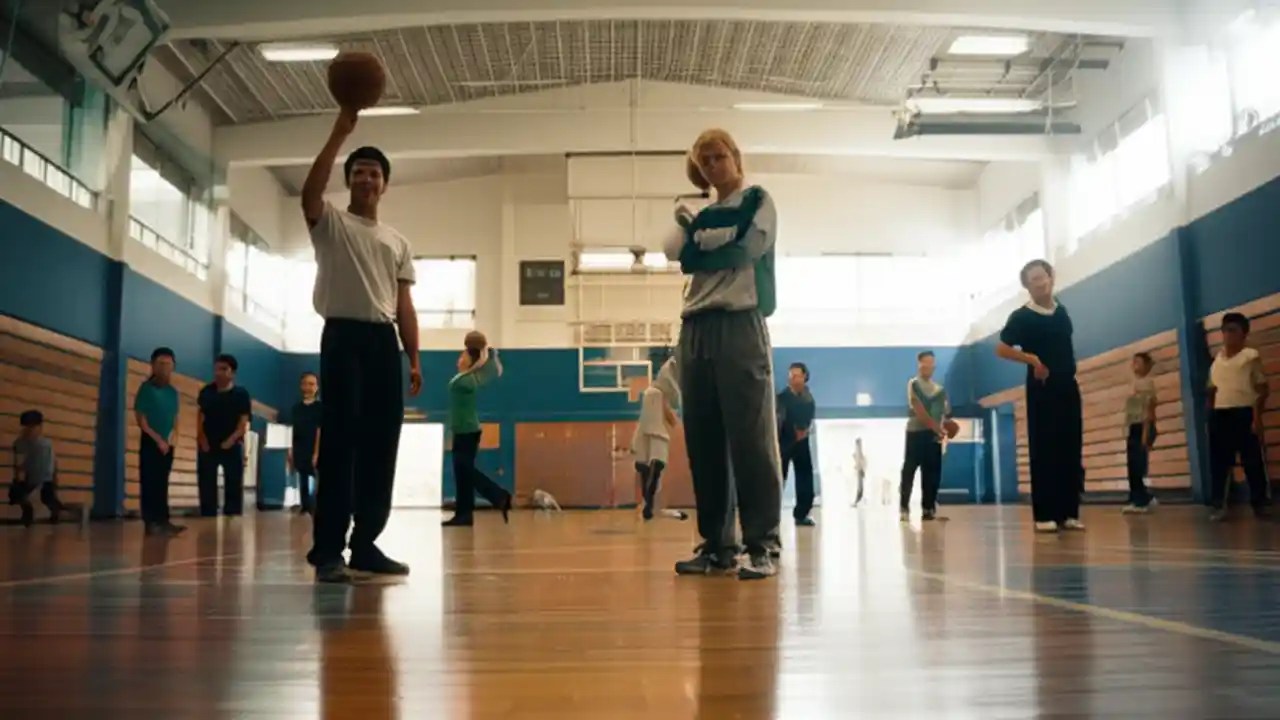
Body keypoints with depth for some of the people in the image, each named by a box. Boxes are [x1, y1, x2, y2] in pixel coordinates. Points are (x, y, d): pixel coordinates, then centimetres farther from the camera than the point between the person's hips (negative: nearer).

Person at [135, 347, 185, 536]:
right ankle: (151, 522, -6)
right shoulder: (146, 388, -4)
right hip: (150, 442, -5)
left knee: (162, 484, 6)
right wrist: (157, 438, -12)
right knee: (149, 483, -6)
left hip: (167, 444, 5)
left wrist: (174, 434, -1)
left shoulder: (173, 392, 12)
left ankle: (163, 521, 7)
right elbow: (140, 418, -8)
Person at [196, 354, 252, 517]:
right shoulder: (206, 392, 7)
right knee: (207, 488, 5)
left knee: (233, 488, 0)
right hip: (207, 446, 3)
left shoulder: (241, 394, -2)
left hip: (232, 447, -2)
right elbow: (200, 418, 8)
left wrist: (230, 440, -18)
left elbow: (244, 423, -6)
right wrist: (201, 438, -6)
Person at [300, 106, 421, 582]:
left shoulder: (397, 241, 21)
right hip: (344, 334, -5)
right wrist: (340, 133, -19)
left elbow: (403, 304, 16)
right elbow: (310, 192, -17)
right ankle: (327, 549, -8)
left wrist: (413, 357, 6)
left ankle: (365, 545, 12)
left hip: (384, 339, 5)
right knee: (340, 441, -10)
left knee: (381, 444, 4)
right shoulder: (330, 224, 7)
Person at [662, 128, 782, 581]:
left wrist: (698, 235, 4)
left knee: (750, 437, -8)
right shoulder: (704, 213, 24)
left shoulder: (758, 201, 10)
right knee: (703, 441, 3)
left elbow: (748, 247, -7)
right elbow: (674, 251, 7)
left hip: (741, 327, -6)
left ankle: (762, 546, -6)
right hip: (696, 330, 6)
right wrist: (695, 227, -5)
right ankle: (716, 544, 9)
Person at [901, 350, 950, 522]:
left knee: (933, 472, 1)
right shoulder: (913, 384, 0)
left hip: (934, 434, 5)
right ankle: (904, 508, -4)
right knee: (909, 470, -6)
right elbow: (919, 410, -13)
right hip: (915, 432, -5)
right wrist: (935, 427, -22)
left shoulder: (940, 390, 17)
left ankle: (928, 509, 4)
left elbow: (946, 414, 14)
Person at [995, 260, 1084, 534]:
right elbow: (1001, 348, -12)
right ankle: (1045, 515, -5)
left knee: (1072, 452, 4)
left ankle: (1069, 513, 9)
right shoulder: (1021, 317, -7)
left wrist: (1068, 371, 15)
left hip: (1068, 387, 6)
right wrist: (1032, 359, -19)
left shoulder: (1062, 311, 12)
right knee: (1044, 452, -7)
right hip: (1042, 390, -6)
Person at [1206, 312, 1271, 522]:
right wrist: (1210, 415, 10)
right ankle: (1220, 505, 5)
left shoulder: (1251, 356, 0)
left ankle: (1261, 504, 11)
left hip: (1244, 412, -4)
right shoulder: (1217, 360, 15)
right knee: (1218, 461, 1)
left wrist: (1257, 417, -11)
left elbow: (1263, 389, -3)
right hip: (1220, 415, 5)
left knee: (1253, 461, 0)